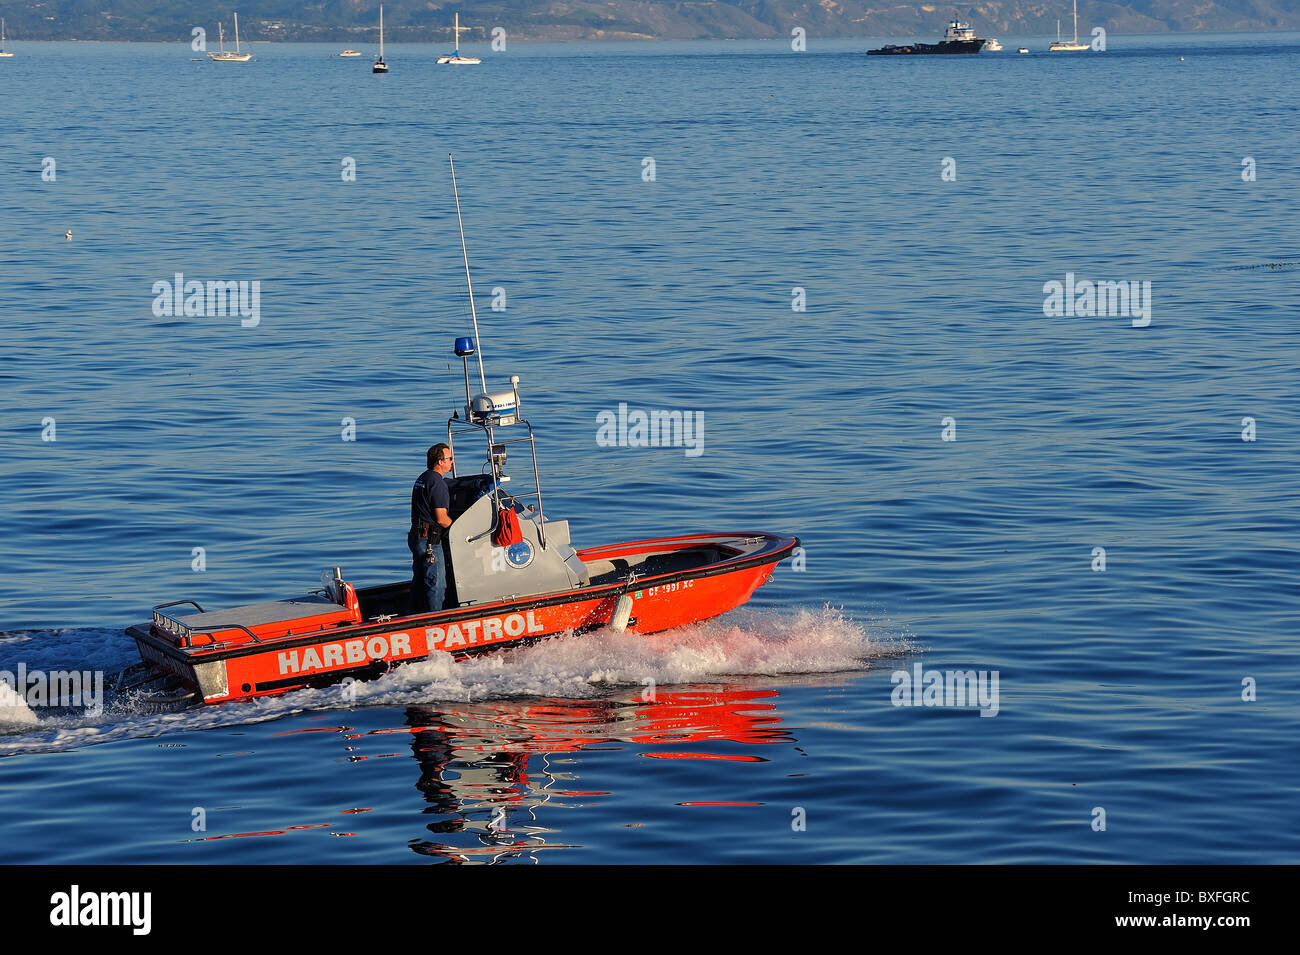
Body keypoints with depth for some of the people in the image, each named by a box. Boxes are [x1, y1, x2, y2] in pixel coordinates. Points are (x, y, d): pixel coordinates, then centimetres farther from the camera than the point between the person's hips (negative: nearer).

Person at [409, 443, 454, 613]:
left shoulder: (422, 479, 14)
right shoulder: (437, 483, -16)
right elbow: (441, 519, -19)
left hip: (415, 536, 10)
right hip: (430, 540, -10)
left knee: (419, 582, 17)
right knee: (436, 585, -4)